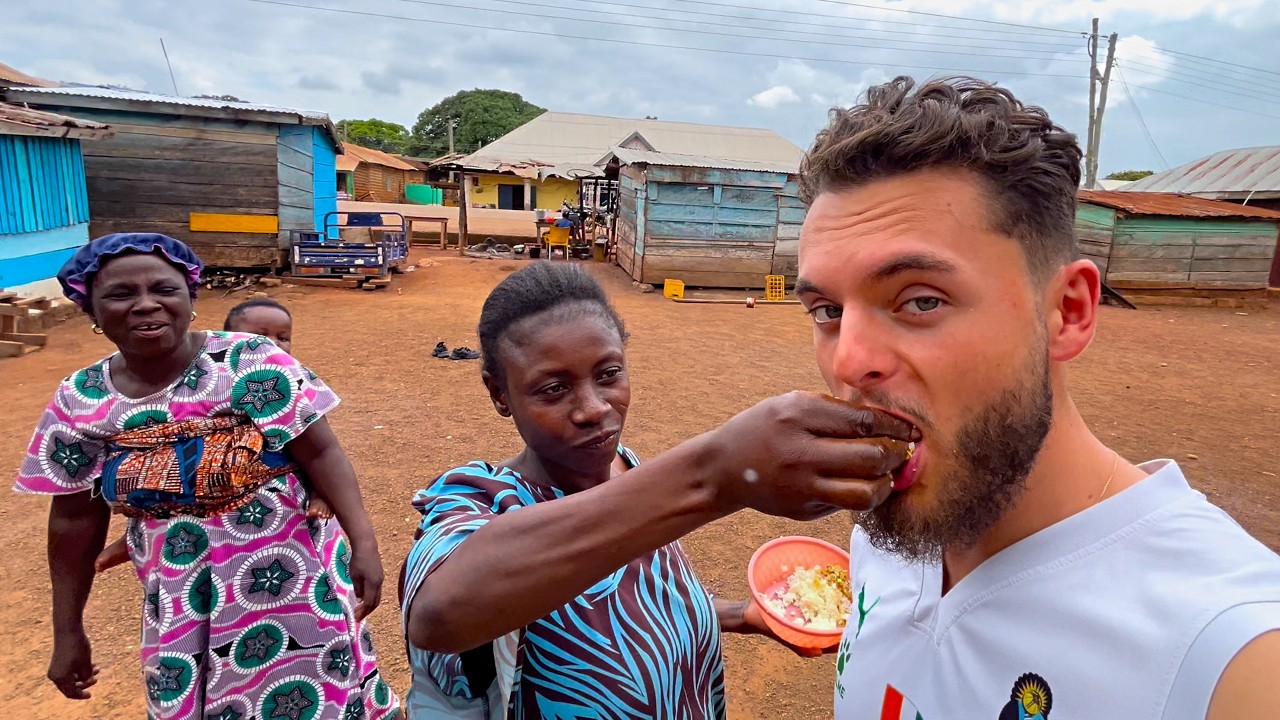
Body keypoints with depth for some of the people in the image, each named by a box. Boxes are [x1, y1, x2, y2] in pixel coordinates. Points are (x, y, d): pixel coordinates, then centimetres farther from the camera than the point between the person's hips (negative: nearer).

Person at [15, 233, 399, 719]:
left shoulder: (250, 361, -13)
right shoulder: (80, 401, -2)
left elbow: (320, 452, -14)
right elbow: (75, 519, 6)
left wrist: (363, 543, -23)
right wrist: (68, 631, 11)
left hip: (291, 579, -2)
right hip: (181, 602, 3)